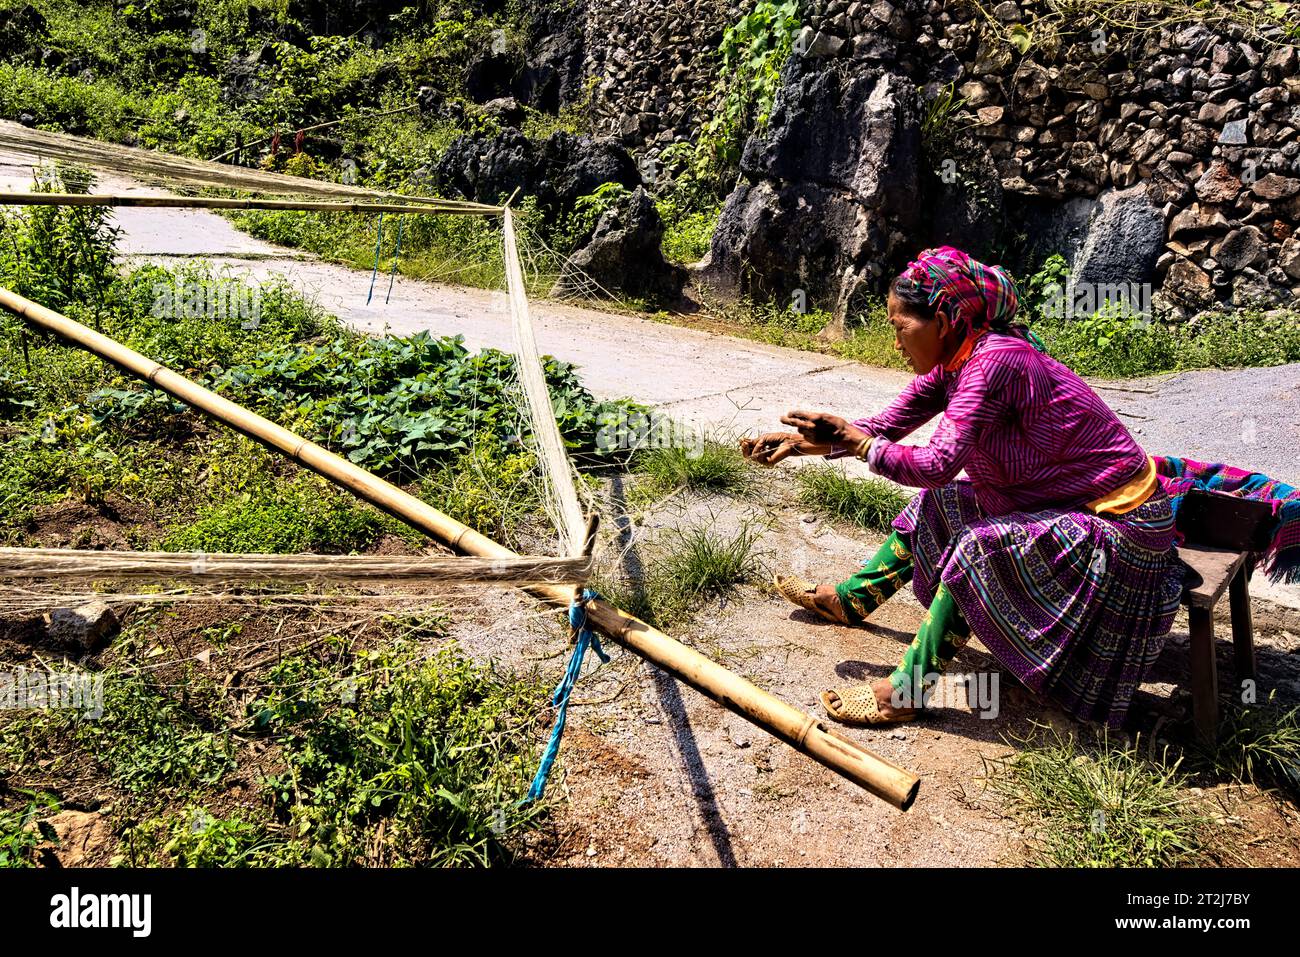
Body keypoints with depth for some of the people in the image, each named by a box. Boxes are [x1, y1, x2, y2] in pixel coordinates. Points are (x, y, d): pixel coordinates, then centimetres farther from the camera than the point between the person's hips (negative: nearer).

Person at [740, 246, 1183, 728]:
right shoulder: (955, 362, -1)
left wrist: (854, 441, -20)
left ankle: (907, 691, -14)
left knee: (979, 546, -26)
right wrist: (803, 441, -2)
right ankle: (851, 599, 26)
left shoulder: (996, 359, -28)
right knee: (938, 503, 11)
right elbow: (885, 425, 5)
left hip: (1122, 526, -9)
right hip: (1058, 503, 9)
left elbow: (938, 463, -33)